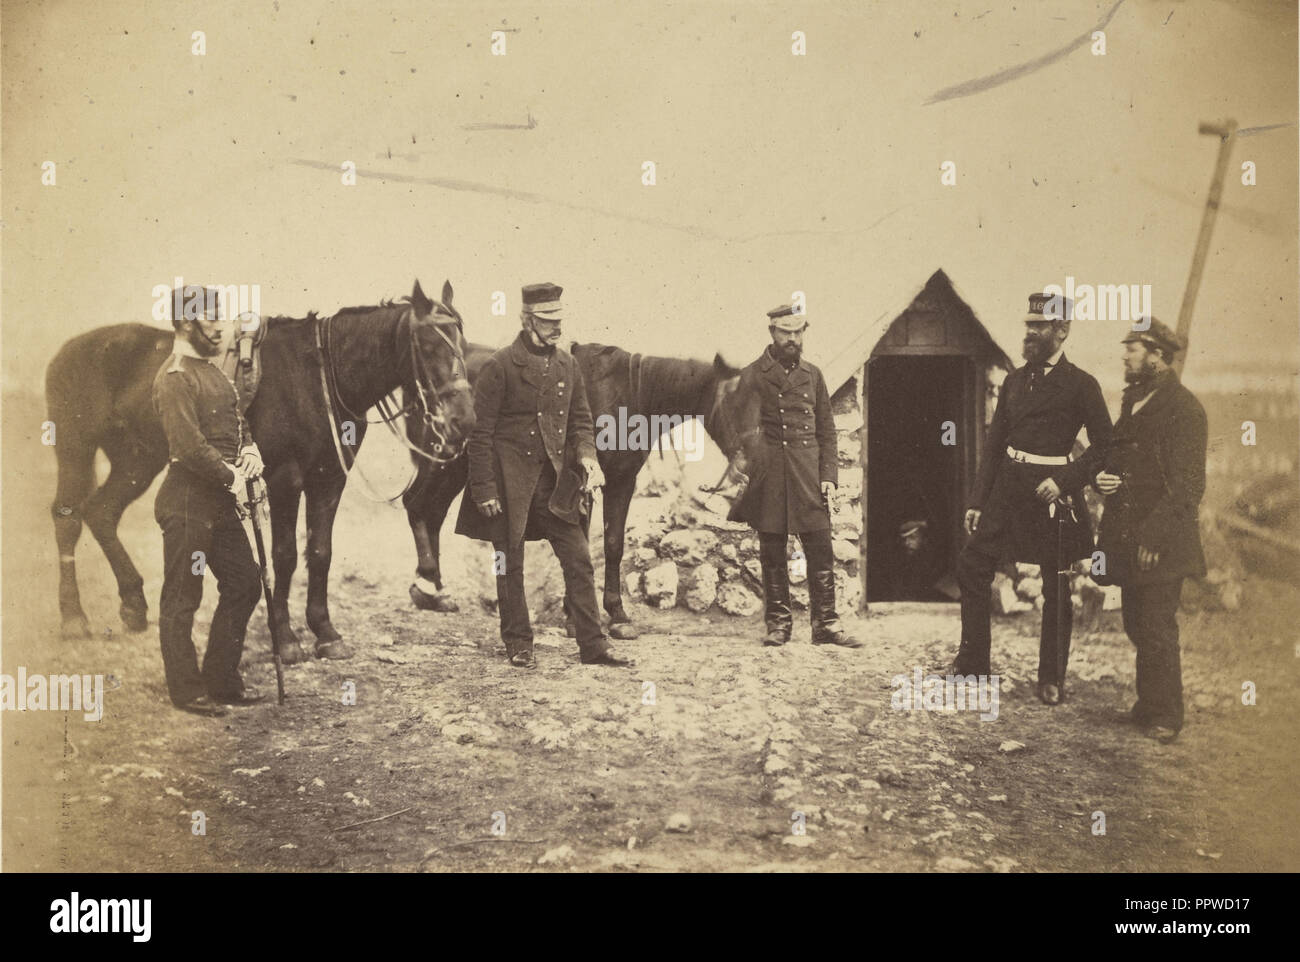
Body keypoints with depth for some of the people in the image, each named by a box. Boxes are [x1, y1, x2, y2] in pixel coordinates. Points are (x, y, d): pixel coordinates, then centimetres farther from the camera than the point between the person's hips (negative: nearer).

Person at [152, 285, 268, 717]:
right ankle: (187, 690, 12)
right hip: (187, 501, -10)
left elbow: (236, 422, 22)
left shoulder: (212, 370, 15)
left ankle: (221, 679, 24)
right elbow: (189, 445, -23)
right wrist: (231, 476, -14)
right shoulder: (175, 378, -15)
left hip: (220, 500, 10)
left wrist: (249, 448, 1)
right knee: (183, 597, 2)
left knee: (244, 584, 13)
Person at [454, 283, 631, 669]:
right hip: (510, 479, -5)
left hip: (556, 478, 5)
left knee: (579, 560, 3)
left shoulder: (567, 364, 9)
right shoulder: (499, 366, -9)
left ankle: (593, 644, 9)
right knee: (510, 564, 6)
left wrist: (586, 455, -3)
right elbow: (480, 431, -9)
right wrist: (485, 489, -13)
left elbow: (581, 419, 17)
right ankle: (518, 644, 19)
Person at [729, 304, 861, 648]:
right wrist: (746, 472, -8)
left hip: (809, 477, 2)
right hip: (769, 479, -2)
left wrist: (828, 474, 3)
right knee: (772, 555, 3)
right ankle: (778, 623, 12)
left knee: (821, 552, -2)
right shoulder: (752, 375, 4)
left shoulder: (812, 375, 14)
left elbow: (826, 429, 13)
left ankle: (826, 624, 4)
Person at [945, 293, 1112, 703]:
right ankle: (972, 661, 14)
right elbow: (995, 443, 12)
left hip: (1052, 492, -6)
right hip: (1008, 487, 6)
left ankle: (1052, 680, 15)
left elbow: (1104, 446, -7)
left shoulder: (1080, 385, -6)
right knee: (972, 565, 2)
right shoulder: (1015, 380, 10)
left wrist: (1065, 481, -18)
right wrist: (977, 500, 9)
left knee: (1055, 588, 3)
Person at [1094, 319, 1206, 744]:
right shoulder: (1133, 400, 15)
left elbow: (1186, 485, -16)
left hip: (1160, 542, -8)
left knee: (1157, 629, -3)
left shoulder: (1183, 408, -12)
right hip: (1127, 536, 8)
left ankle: (1164, 716, 8)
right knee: (1137, 626, 13)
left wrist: (1155, 537, -20)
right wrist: (1101, 476, 3)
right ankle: (1150, 703, 25)